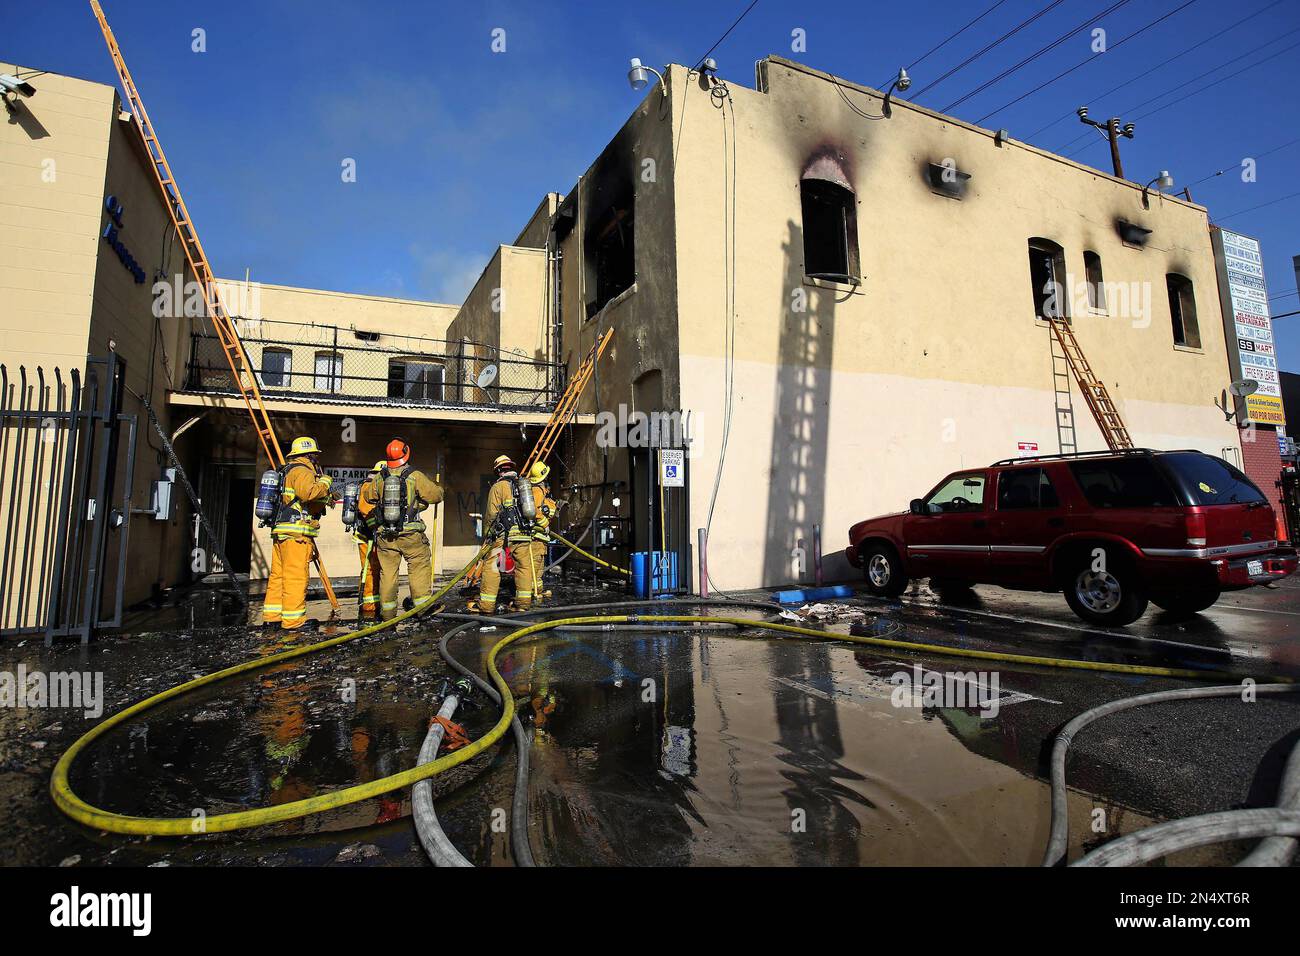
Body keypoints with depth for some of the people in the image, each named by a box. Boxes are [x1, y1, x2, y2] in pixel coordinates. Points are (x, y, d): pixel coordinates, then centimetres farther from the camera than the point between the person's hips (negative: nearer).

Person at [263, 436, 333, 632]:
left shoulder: (289, 470, 25)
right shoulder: (301, 471, -8)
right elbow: (309, 493, -28)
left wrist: (326, 498, 21)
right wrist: (325, 482, -11)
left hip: (280, 531, 10)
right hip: (296, 532, -10)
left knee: (278, 575, 13)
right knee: (296, 576, -7)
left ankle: (272, 616, 18)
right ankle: (293, 619, -5)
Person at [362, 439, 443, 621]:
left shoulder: (379, 478, 3)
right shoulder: (415, 476, -8)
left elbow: (367, 496, 20)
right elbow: (436, 495, -3)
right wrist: (434, 485, 18)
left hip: (384, 535, 4)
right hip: (410, 534, -3)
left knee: (387, 572, 10)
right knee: (419, 567, 8)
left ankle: (387, 613, 16)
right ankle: (422, 604, 7)